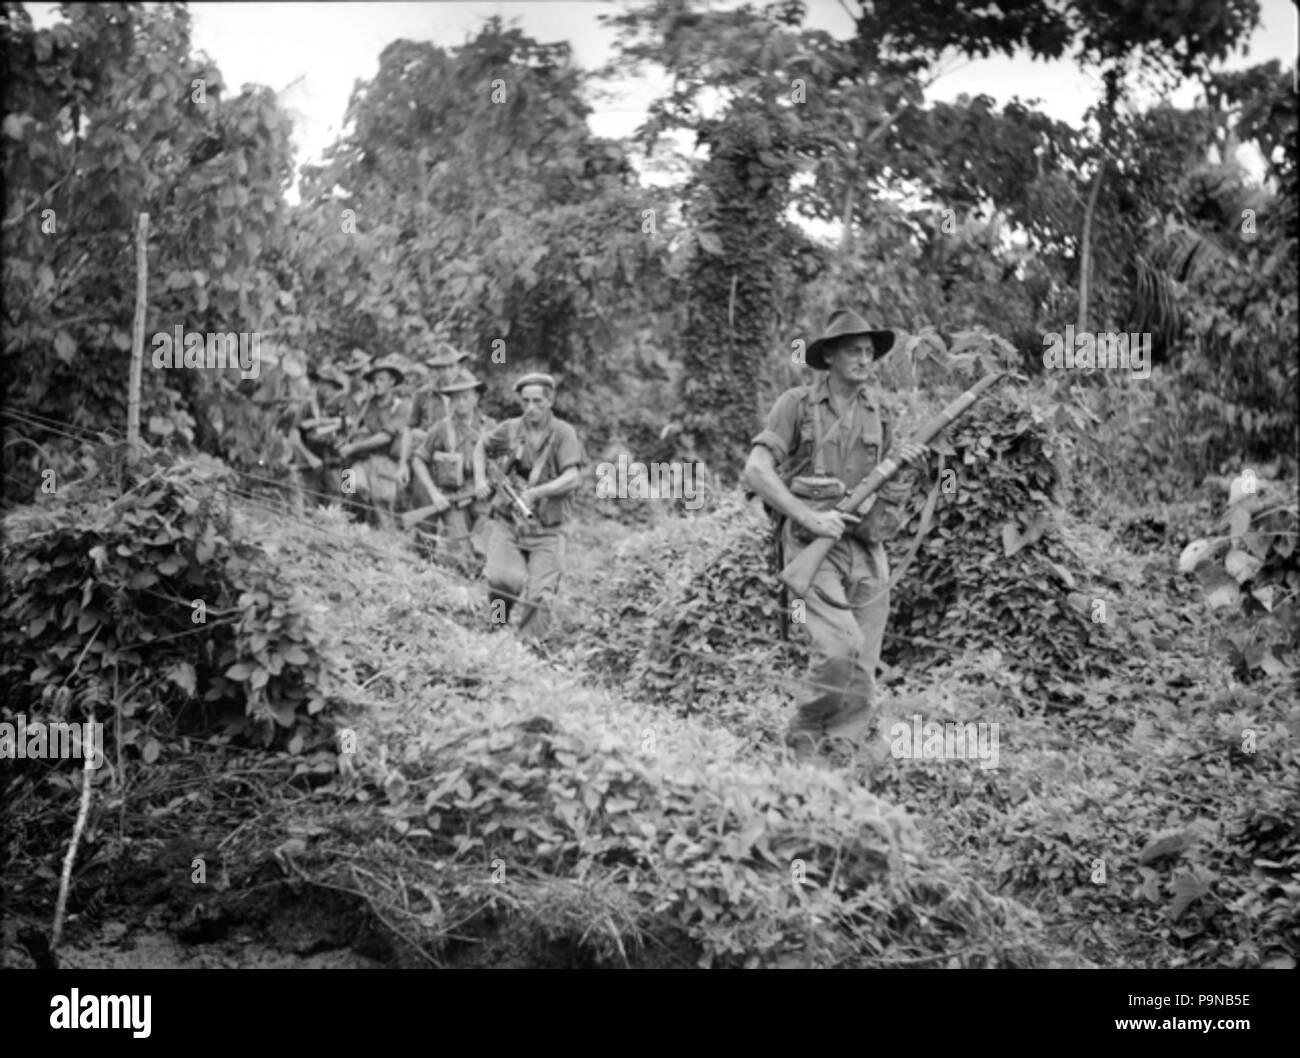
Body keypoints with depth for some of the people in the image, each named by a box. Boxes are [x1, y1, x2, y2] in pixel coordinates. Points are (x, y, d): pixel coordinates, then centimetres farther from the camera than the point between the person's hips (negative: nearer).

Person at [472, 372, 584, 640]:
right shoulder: (510, 429, 3)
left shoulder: (563, 433, -7)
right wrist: (480, 479, 8)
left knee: (539, 597, -5)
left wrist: (536, 492, -26)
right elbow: (481, 446, 23)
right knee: (503, 579, -20)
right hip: (508, 524, 2)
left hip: (546, 530, -1)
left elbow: (573, 477, -18)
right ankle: (499, 619, 10)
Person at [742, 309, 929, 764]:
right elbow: (756, 471, -10)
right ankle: (804, 734, 0)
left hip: (866, 548, 5)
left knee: (861, 672, 1)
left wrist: (904, 467, 0)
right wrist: (810, 518, -17)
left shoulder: (876, 413, 14)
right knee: (838, 647, -22)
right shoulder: (797, 404, -2)